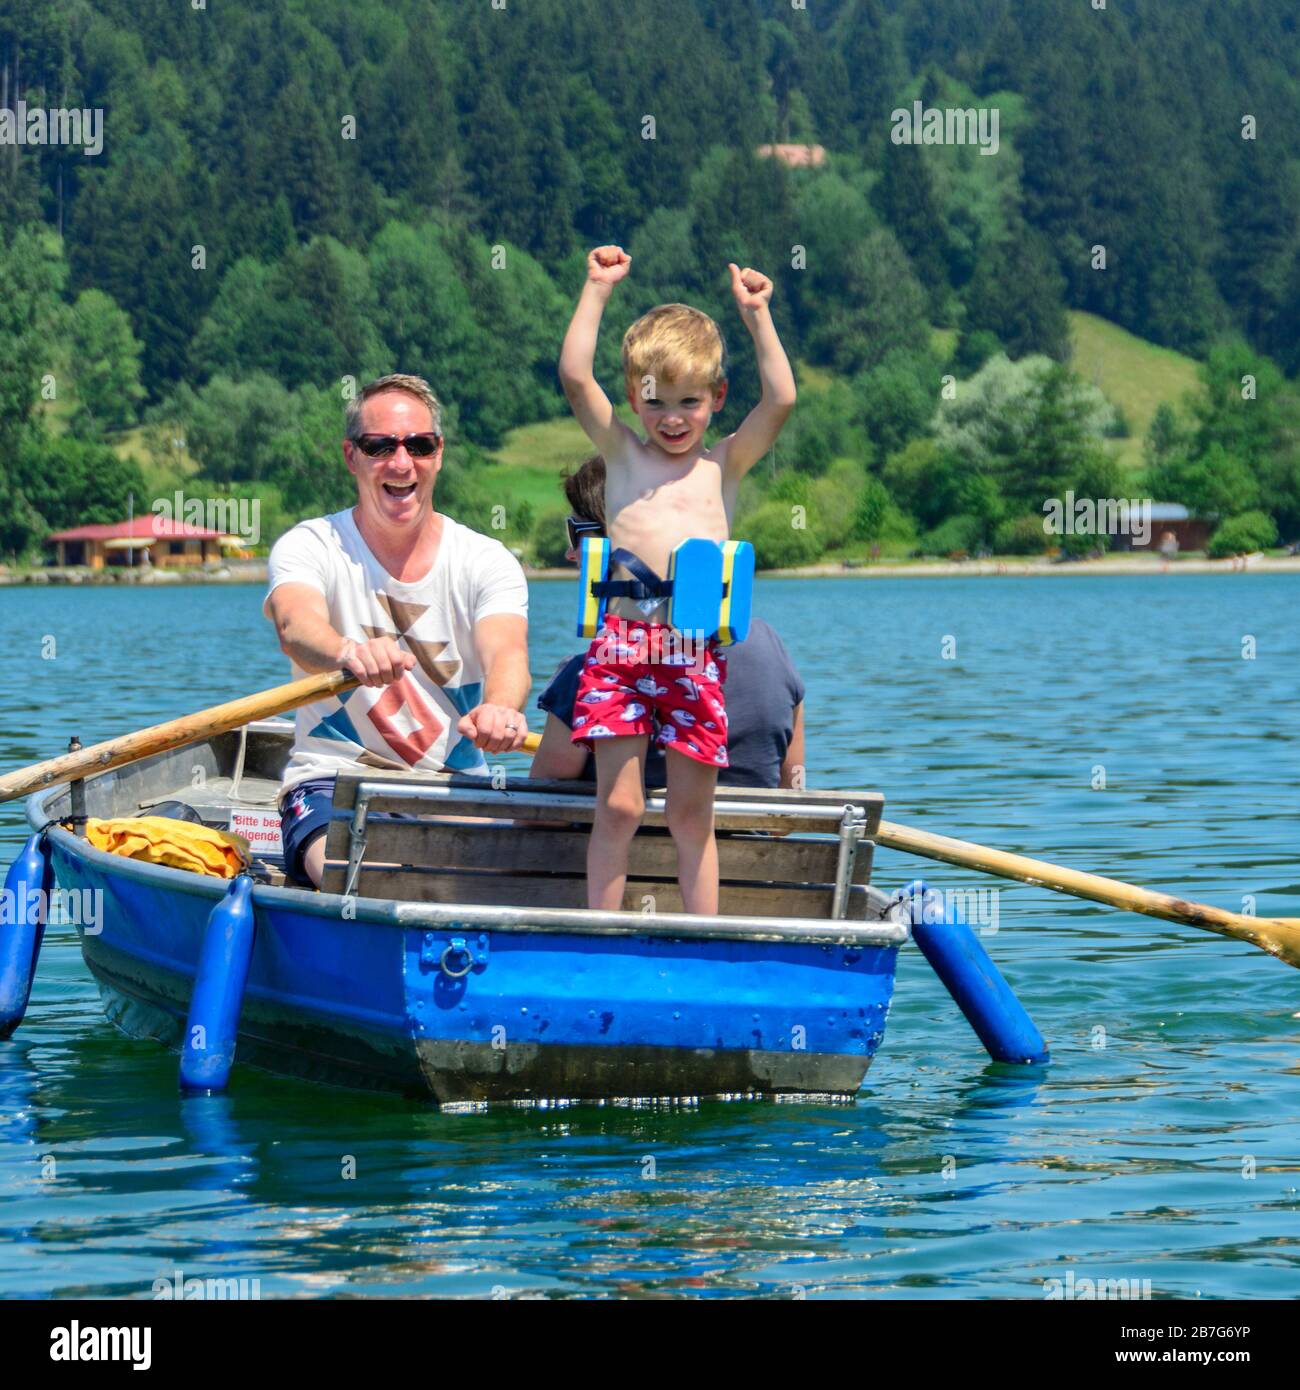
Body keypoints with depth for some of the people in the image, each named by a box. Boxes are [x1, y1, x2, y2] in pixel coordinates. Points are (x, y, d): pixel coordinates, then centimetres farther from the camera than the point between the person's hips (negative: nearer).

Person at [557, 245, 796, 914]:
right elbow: (574, 377, 2)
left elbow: (781, 400, 2)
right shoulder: (622, 455, 13)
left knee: (692, 817, 5)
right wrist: (597, 289, 3)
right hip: (622, 646, 0)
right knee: (617, 807, -2)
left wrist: (756, 314, 3)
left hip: (698, 657, 0)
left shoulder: (723, 465, 14)